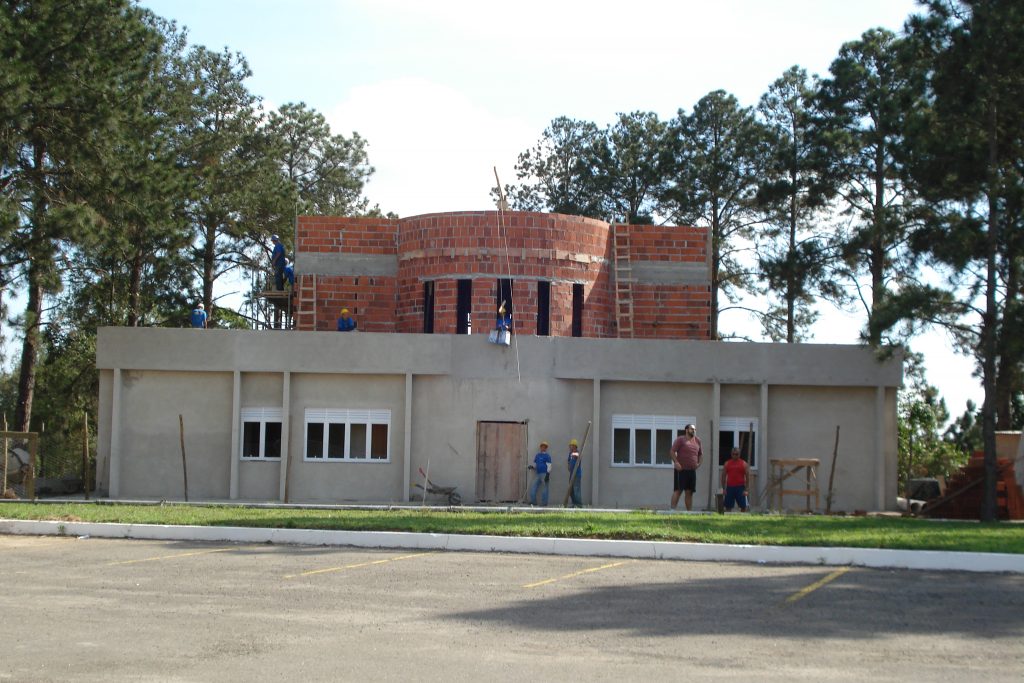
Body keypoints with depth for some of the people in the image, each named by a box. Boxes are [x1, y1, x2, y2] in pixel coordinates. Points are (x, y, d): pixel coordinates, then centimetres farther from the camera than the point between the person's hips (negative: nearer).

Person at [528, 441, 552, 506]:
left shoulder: (547, 455, -2)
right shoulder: (537, 455, 17)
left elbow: (549, 466, -8)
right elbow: (535, 464, 24)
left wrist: (548, 474, -17)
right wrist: (532, 467, 1)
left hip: (544, 474, -7)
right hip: (537, 474, 7)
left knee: (544, 489, -4)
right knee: (533, 487, 1)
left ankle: (544, 503, 1)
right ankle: (533, 501, 7)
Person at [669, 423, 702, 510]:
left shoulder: (697, 441, 15)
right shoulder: (681, 439, -3)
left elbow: (701, 454, 25)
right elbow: (672, 451, -8)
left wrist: (699, 463, 9)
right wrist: (676, 462, -18)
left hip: (692, 470, 6)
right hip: (681, 470, -6)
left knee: (689, 492, 8)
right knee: (678, 490, -9)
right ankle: (672, 510, -10)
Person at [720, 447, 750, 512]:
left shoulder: (744, 464, 3)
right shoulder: (727, 463, 9)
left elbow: (747, 477, -1)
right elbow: (723, 476, 9)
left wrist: (746, 490, -8)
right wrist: (724, 489, 2)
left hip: (740, 487, -2)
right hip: (730, 487, 2)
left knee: (743, 506, -2)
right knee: (728, 507, 3)